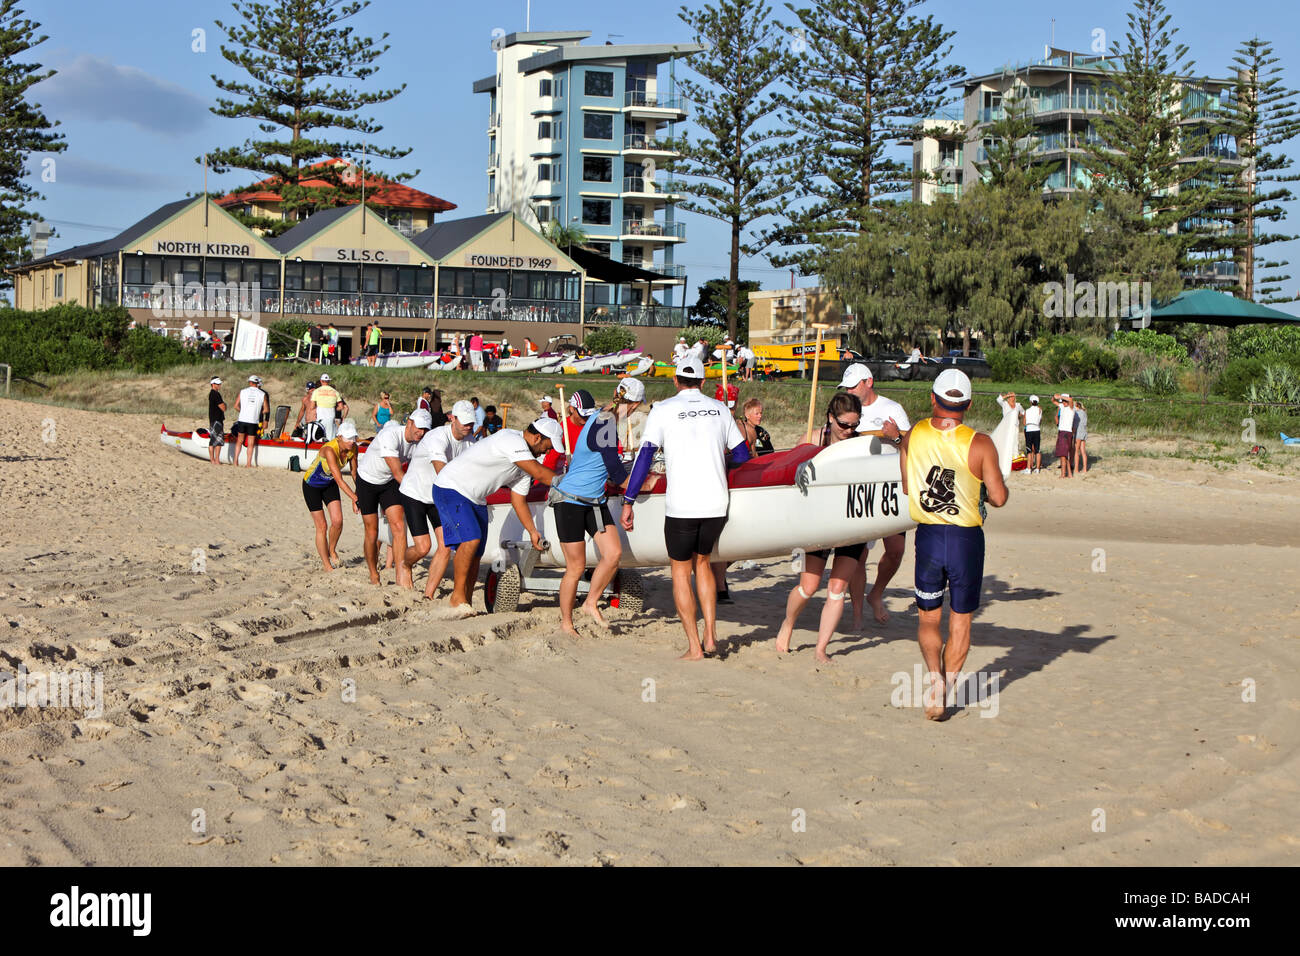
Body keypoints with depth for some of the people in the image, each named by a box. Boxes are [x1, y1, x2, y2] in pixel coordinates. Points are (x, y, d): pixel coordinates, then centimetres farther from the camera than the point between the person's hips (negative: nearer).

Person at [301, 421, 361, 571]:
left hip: (329, 484, 5)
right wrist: (355, 499, -45)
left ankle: (332, 550, 17)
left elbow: (354, 472, -2)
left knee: (337, 521, -10)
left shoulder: (353, 448, -17)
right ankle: (327, 565, 5)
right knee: (322, 526, -4)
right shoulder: (329, 450, -37)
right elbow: (339, 480, -41)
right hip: (312, 485, -5)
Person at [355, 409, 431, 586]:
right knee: (372, 533, 2)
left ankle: (402, 576, -22)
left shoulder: (419, 442, -12)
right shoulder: (390, 435, -32)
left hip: (389, 483, 5)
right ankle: (374, 576, 21)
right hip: (367, 480, -4)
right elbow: (397, 472, -35)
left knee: (399, 526, -15)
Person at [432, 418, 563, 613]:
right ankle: (458, 596, -15)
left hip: (476, 499, 10)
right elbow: (539, 474, -27)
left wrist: (532, 531, 7)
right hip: (451, 488, -10)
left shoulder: (526, 461, 9)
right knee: (470, 539, -23)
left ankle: (467, 601, 11)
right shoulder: (511, 439, -21)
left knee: (474, 555, 4)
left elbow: (519, 501, 13)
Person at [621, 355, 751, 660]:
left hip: (681, 505, -4)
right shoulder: (719, 409, 10)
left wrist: (628, 502, -1)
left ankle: (694, 647, 5)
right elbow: (742, 456, 16)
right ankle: (710, 635, 15)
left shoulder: (663, 410, -1)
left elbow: (644, 456, -6)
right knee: (702, 562, 23)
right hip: (717, 501, 4)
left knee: (681, 571, 9)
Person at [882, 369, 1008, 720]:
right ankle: (946, 687, 5)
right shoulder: (980, 444, -11)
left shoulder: (912, 436, -4)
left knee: (928, 618, 16)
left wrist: (896, 439, 23)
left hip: (928, 536, 1)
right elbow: (999, 498, -9)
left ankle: (934, 674, -6)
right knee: (960, 621, 13)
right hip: (967, 538, -1)